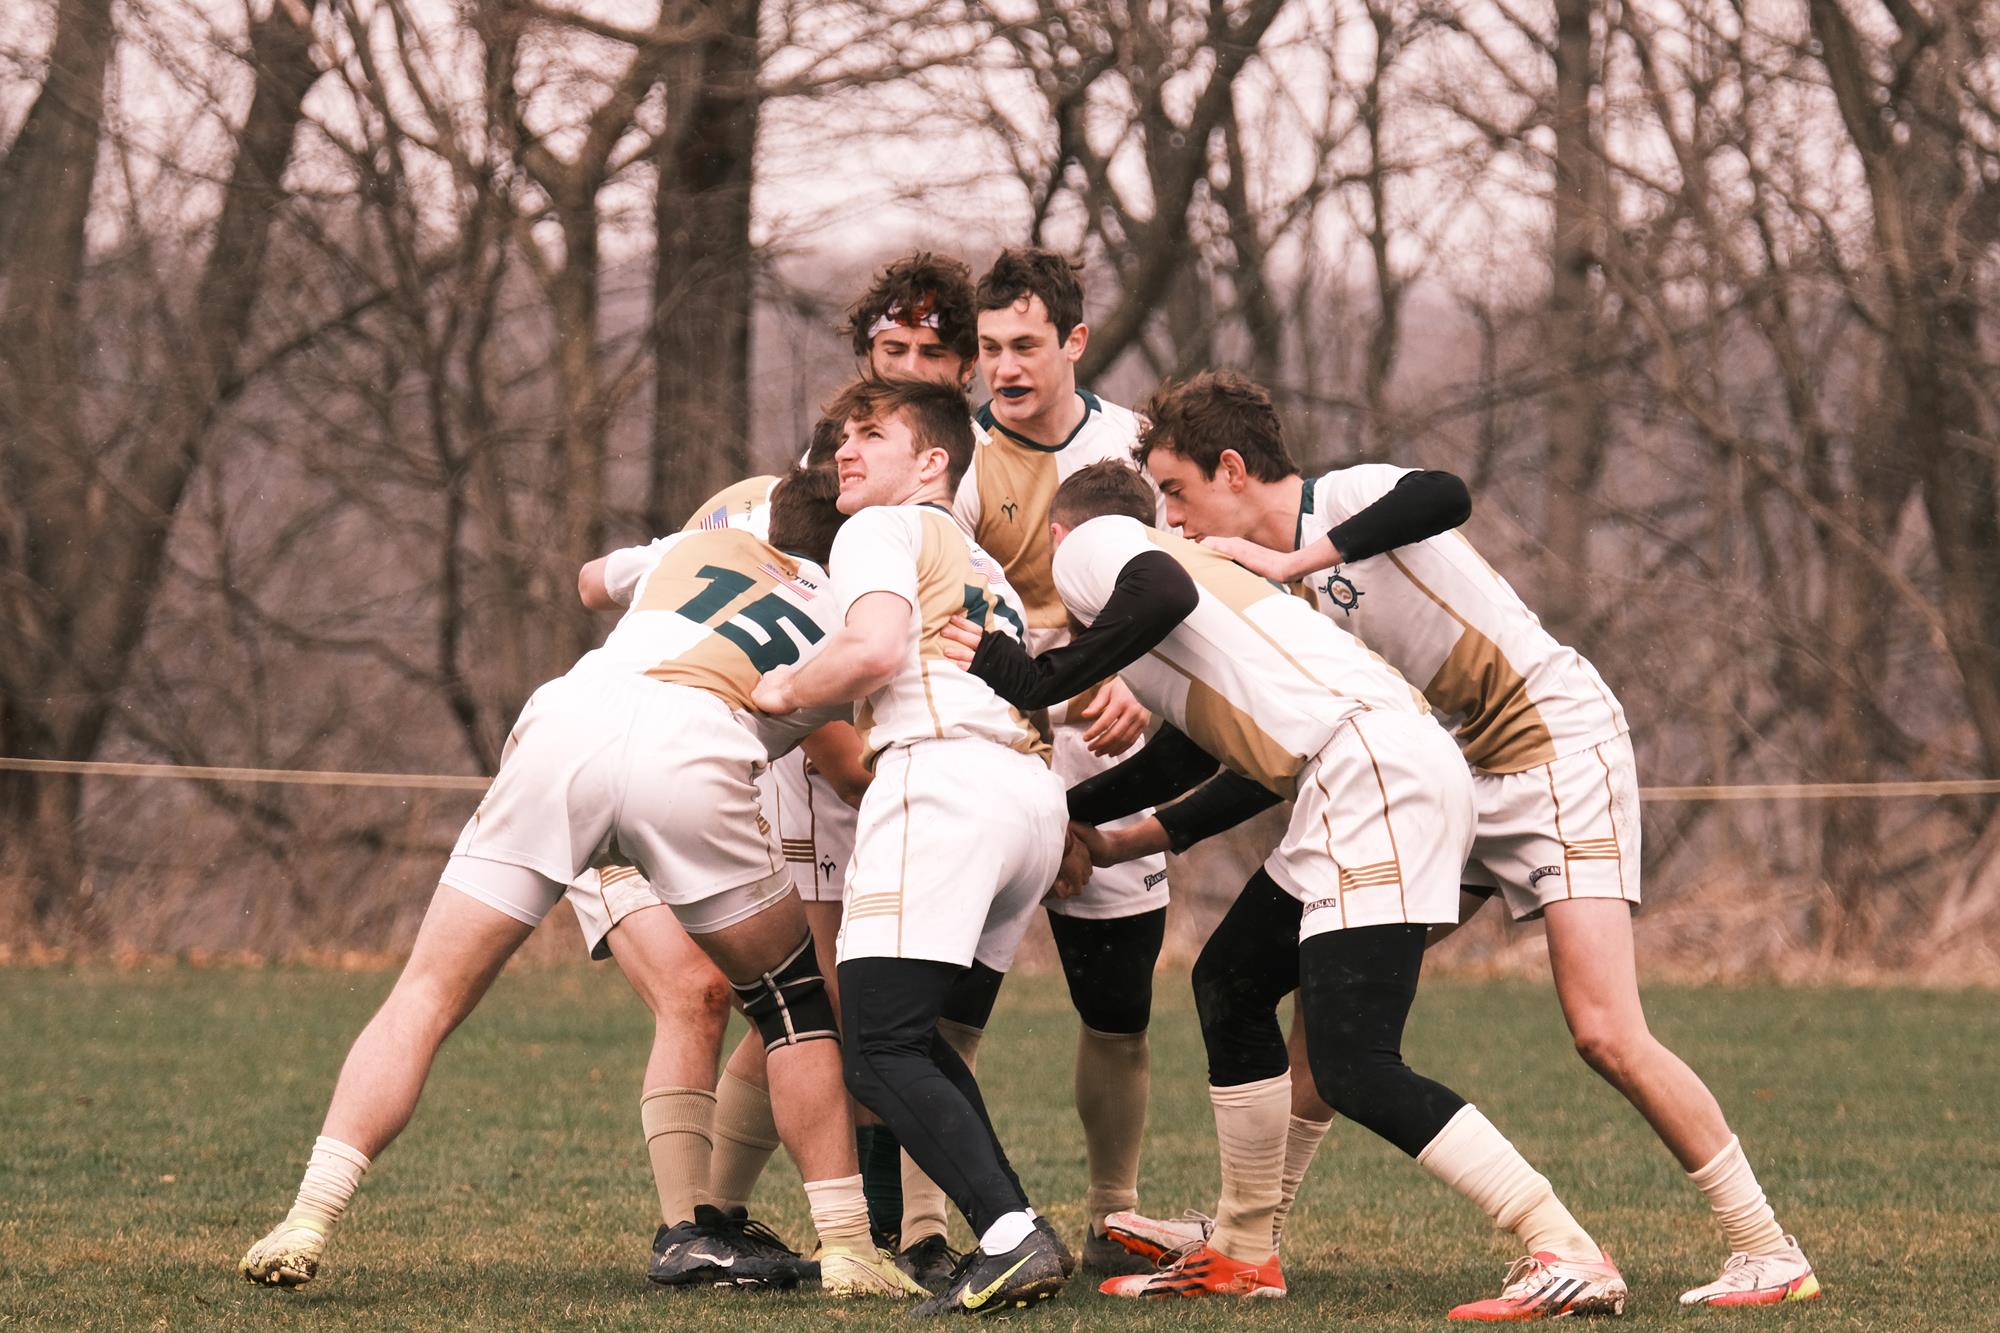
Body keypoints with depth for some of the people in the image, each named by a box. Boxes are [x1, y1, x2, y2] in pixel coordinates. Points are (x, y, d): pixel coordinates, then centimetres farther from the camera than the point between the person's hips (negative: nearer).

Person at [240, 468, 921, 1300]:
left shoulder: (698, 548, 37)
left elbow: (592, 579, 55)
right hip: (691, 757, -2)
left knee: (426, 997, 6)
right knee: (793, 1001, 20)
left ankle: (307, 1222, -8)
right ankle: (848, 1247, 14)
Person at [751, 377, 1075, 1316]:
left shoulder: (883, 529, 7)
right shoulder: (980, 564, 35)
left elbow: (876, 649, -11)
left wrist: (786, 692, 5)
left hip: (943, 775, -9)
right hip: (1034, 790, 9)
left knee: (878, 1052, -13)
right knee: (914, 1037, 14)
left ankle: (1010, 1235, -28)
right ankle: (1009, 1237, 0)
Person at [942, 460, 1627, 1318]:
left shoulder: (1088, 544, 7)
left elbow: (1163, 594, -16)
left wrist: (1039, 679, -8)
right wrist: (1122, 841, 46)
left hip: (1375, 771, -10)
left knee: (1352, 1070, -15)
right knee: (1229, 984, 22)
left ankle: (1570, 1260, -22)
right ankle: (1242, 1255, 28)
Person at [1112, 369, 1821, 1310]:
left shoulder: (1349, 498, -14)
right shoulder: (1283, 592, 10)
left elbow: (1444, 498, -37)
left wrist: (1291, 560, -32)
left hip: (1560, 746, -9)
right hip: (1459, 775, 9)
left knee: (1603, 1032, -17)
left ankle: (1768, 1256, -10)